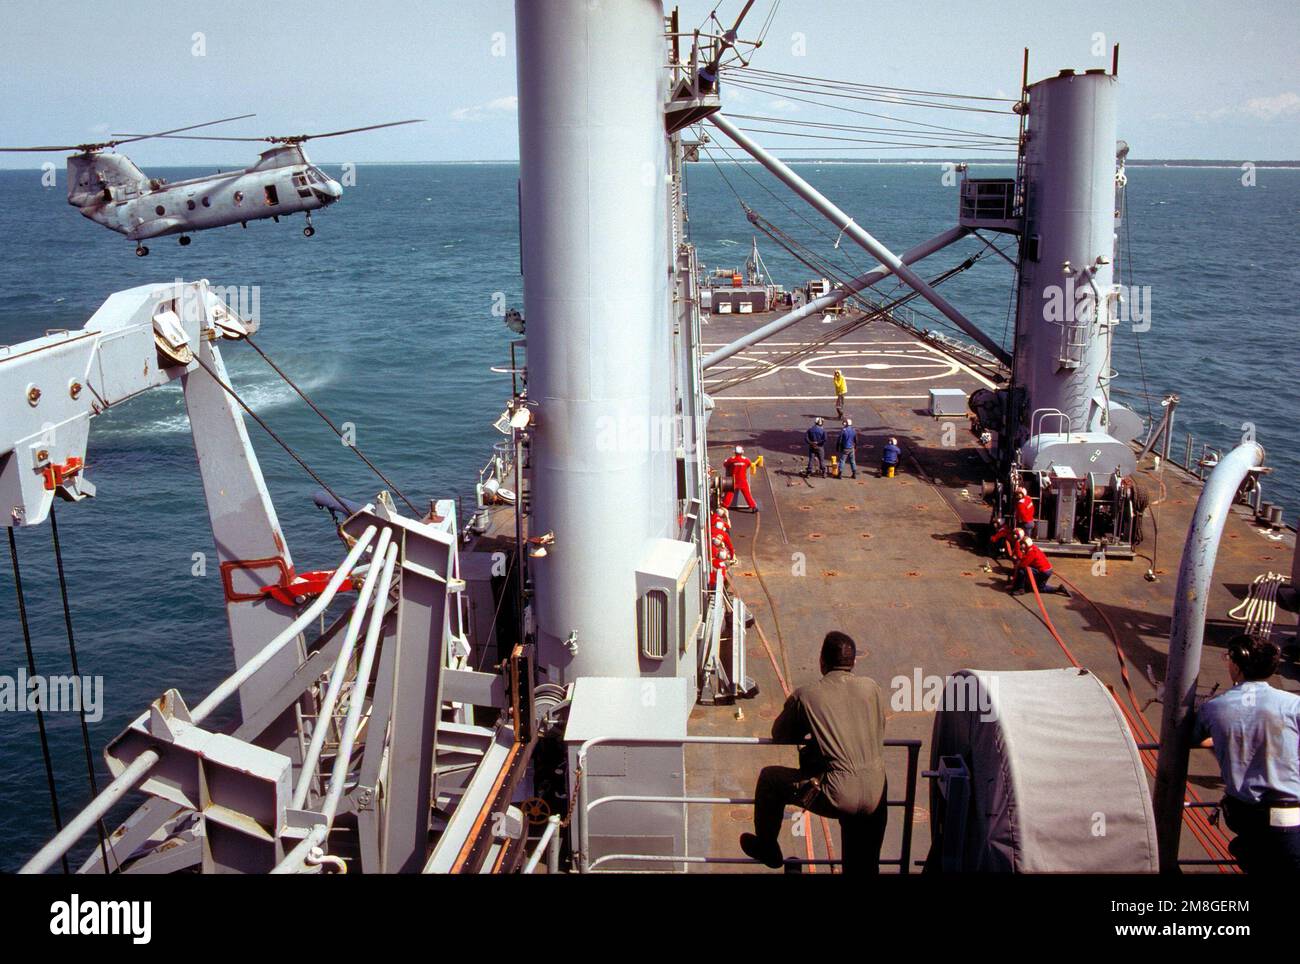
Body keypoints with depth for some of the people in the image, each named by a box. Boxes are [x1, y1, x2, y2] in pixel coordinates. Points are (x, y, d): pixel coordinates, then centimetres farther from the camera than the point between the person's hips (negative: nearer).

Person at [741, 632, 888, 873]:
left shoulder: (805, 696, -4)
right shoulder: (871, 687, 4)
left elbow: (779, 735, 11)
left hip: (839, 796, -4)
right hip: (876, 796, 4)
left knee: (770, 777, 20)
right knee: (863, 867, 22)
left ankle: (766, 848, 35)